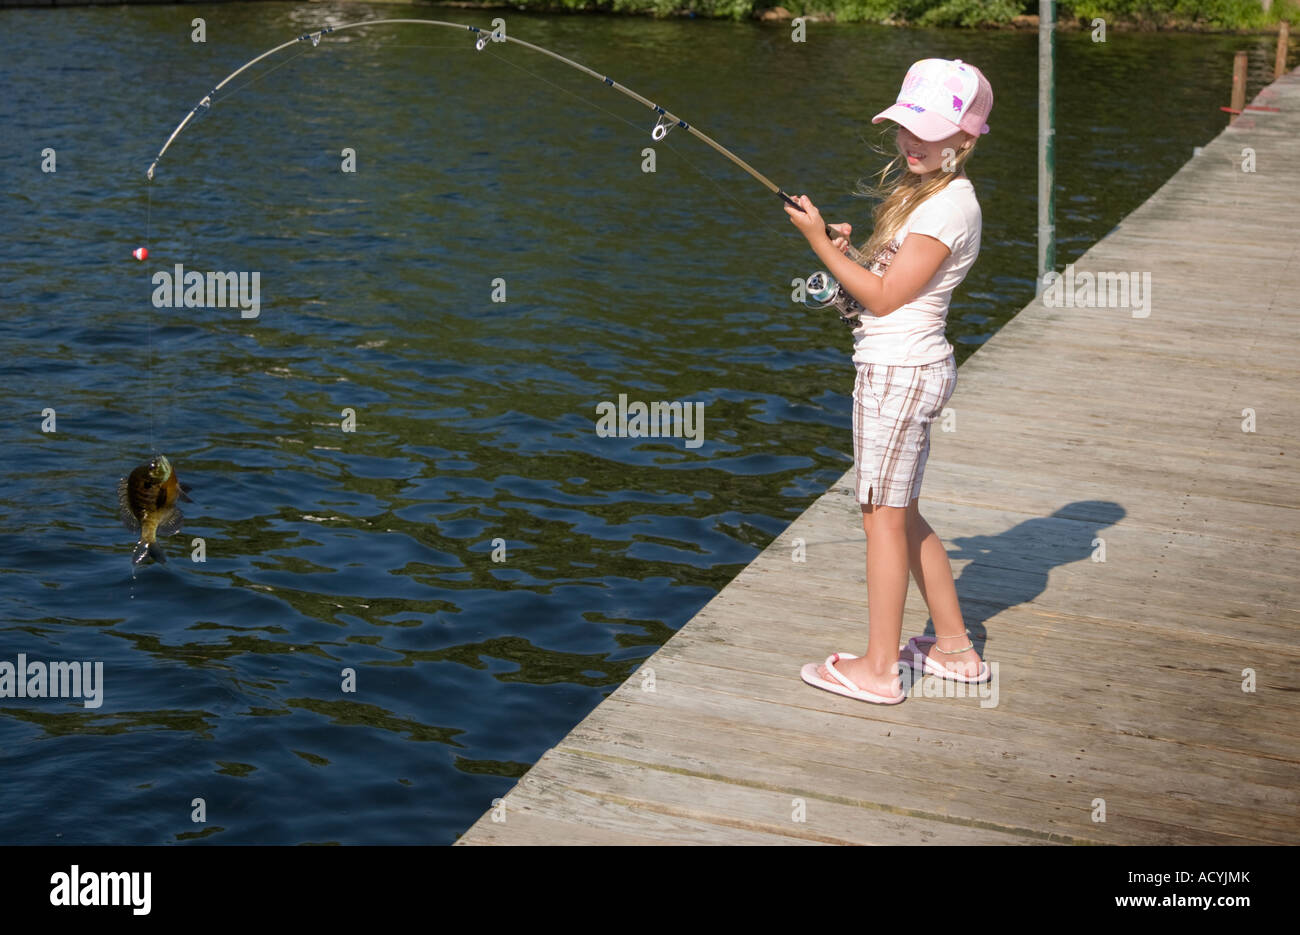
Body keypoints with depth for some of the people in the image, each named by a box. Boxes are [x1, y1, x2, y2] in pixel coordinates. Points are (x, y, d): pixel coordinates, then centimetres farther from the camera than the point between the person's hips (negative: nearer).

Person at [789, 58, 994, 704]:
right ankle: (954, 647, 27)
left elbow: (884, 297, -16)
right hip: (906, 367, 10)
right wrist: (850, 251, 1)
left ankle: (878, 669, 8)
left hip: (899, 370, -10)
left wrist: (820, 242, -12)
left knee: (883, 517, -2)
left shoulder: (949, 205, -16)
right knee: (901, 515, 17)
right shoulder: (923, 191, 15)